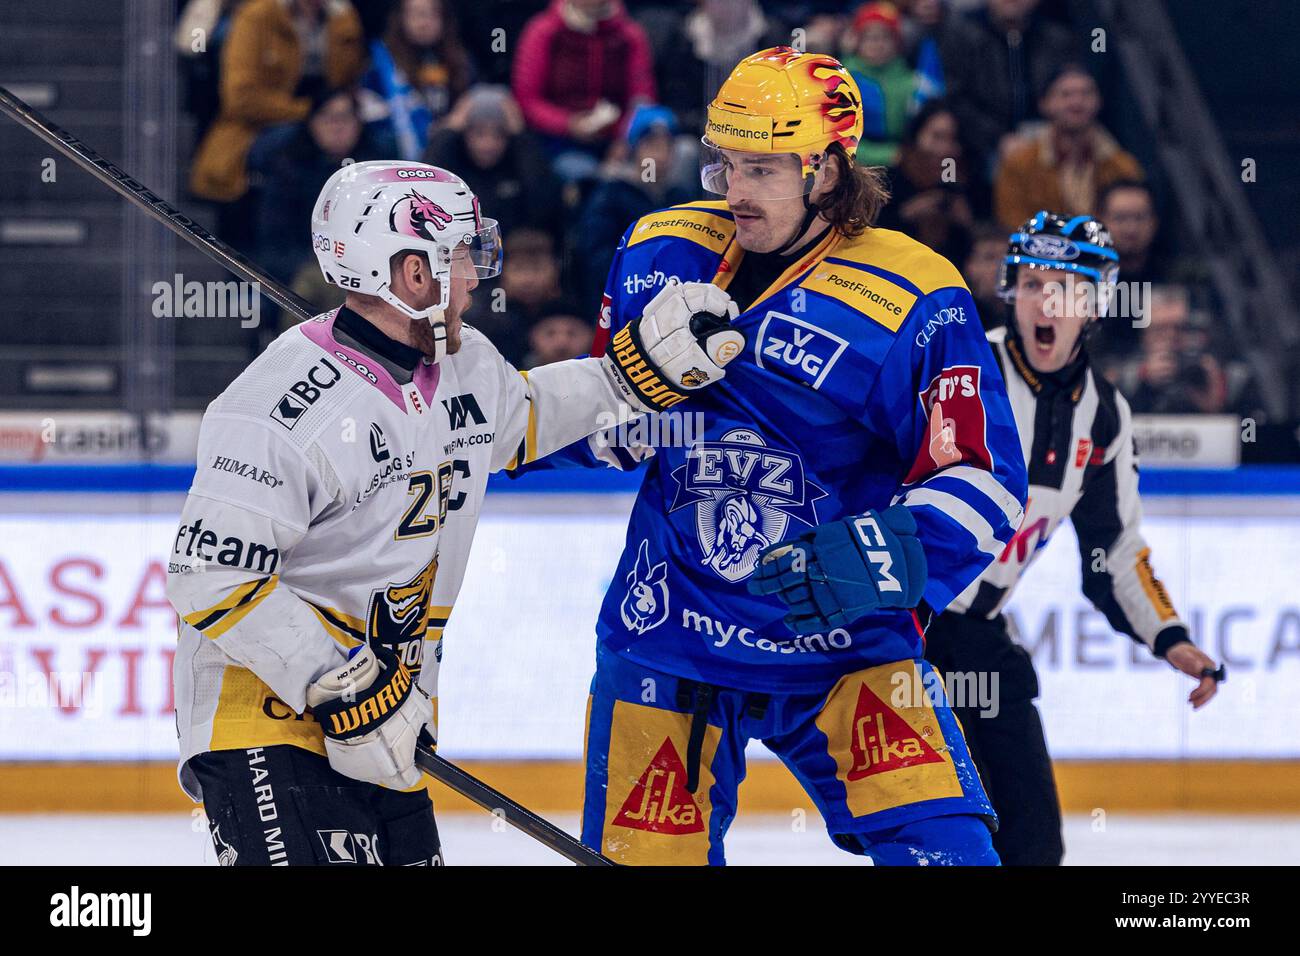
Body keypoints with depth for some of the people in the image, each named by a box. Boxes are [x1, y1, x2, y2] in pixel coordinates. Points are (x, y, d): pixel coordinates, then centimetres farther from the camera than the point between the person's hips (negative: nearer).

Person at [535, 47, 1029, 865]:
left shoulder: (910, 300, -12)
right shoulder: (661, 254, 2)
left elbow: (983, 482, -13)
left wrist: (885, 560, -30)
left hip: (840, 640, -3)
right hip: (667, 636, 3)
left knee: (937, 839, -19)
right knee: (640, 852, 1)